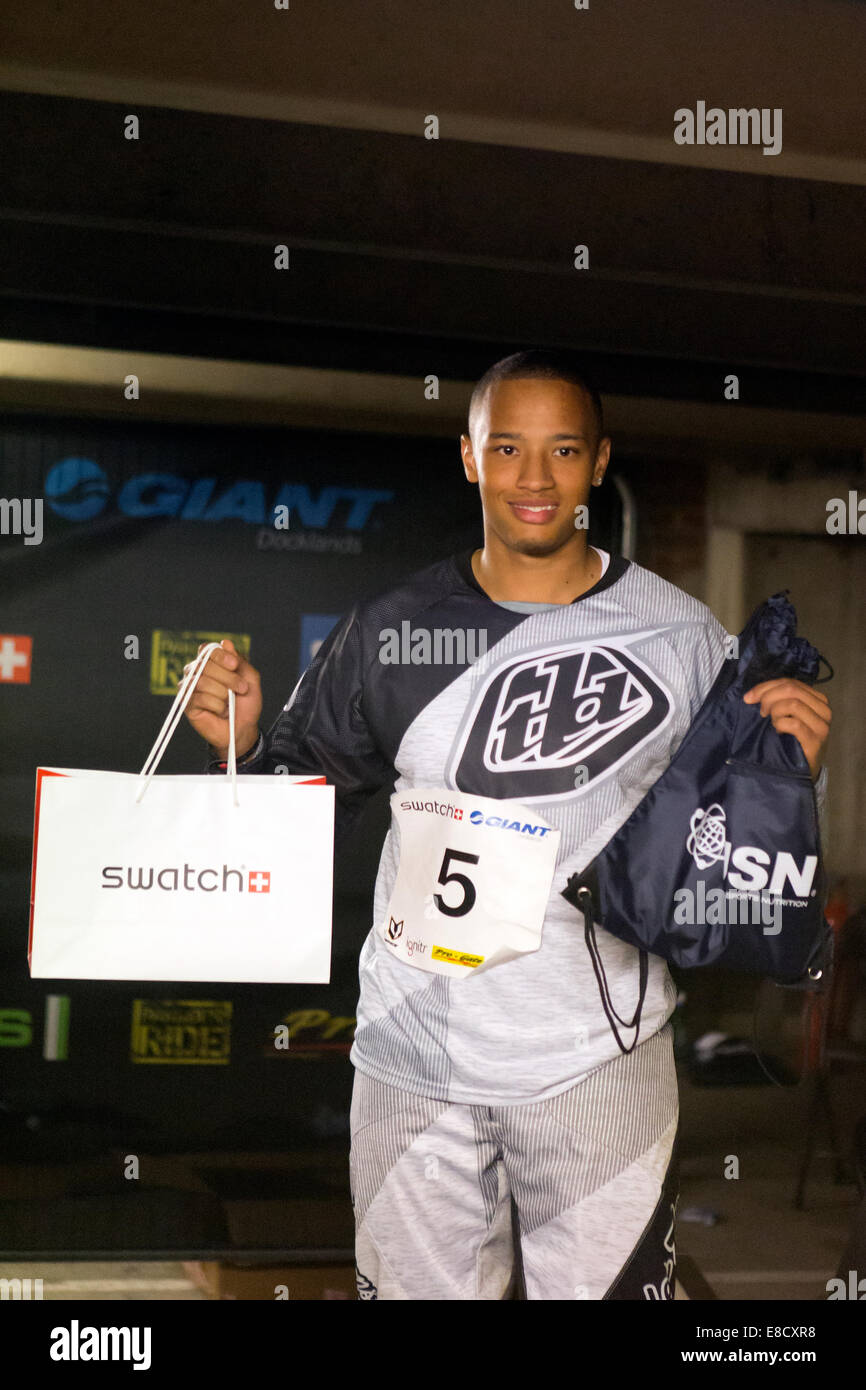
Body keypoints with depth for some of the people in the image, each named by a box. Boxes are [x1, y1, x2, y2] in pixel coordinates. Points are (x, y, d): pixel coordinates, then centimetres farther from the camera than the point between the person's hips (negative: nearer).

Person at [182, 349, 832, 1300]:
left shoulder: (683, 638, -5)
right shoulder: (389, 631, -2)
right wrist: (242, 744, -13)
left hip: (598, 1063, -1)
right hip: (413, 1058, 2)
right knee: (416, 1286, 17)